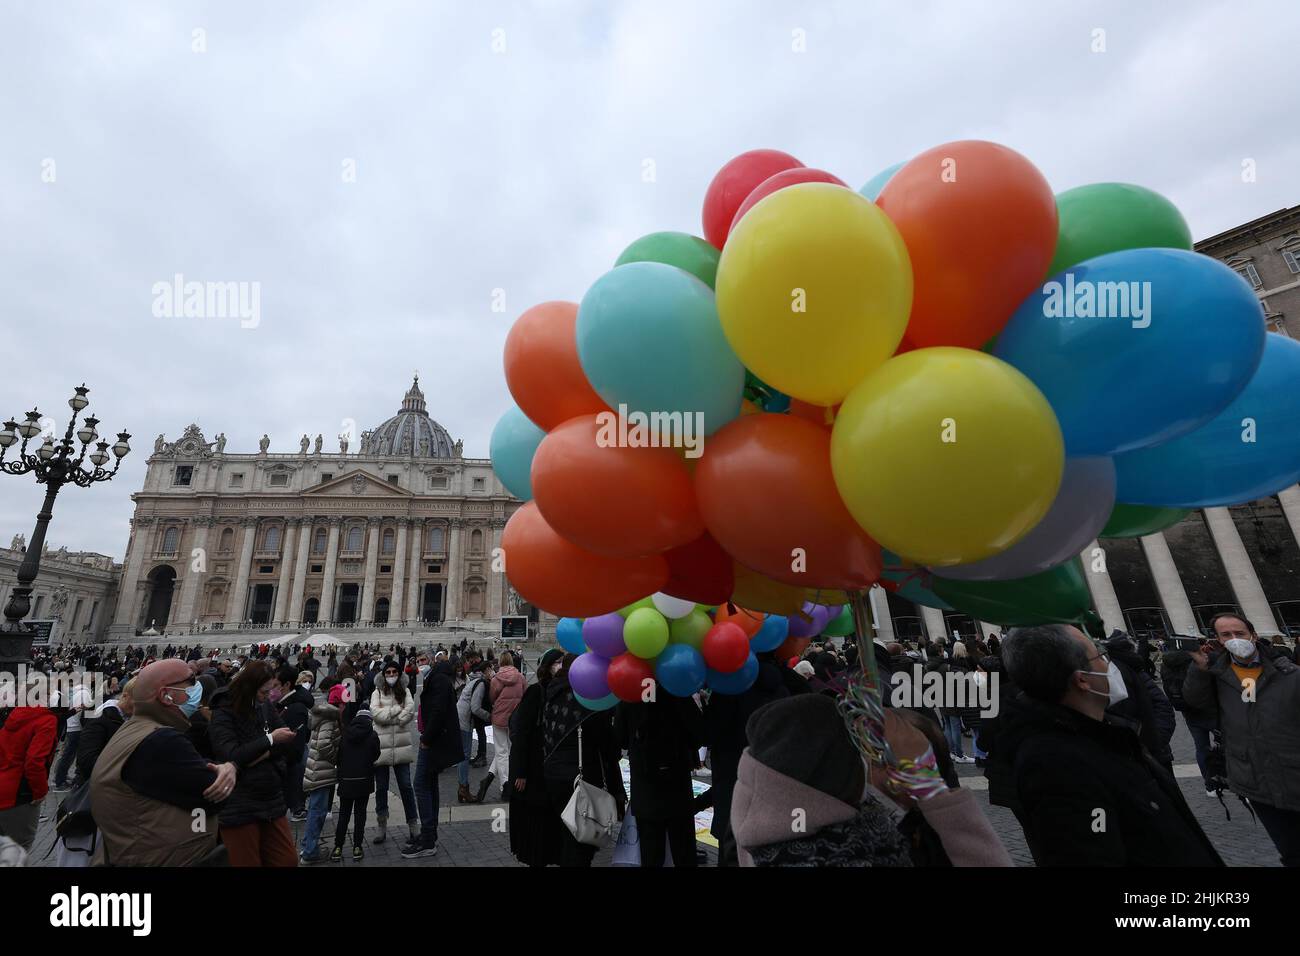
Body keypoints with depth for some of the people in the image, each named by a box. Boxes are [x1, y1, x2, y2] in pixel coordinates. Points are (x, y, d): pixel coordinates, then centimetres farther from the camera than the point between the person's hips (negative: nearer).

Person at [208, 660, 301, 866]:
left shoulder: (266, 706, 2)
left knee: (287, 861, 9)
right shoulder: (223, 714, -12)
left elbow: (290, 743, 1)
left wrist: (260, 754, -14)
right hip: (239, 808, -5)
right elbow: (231, 756, -22)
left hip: (272, 800, 5)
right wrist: (270, 739, -16)